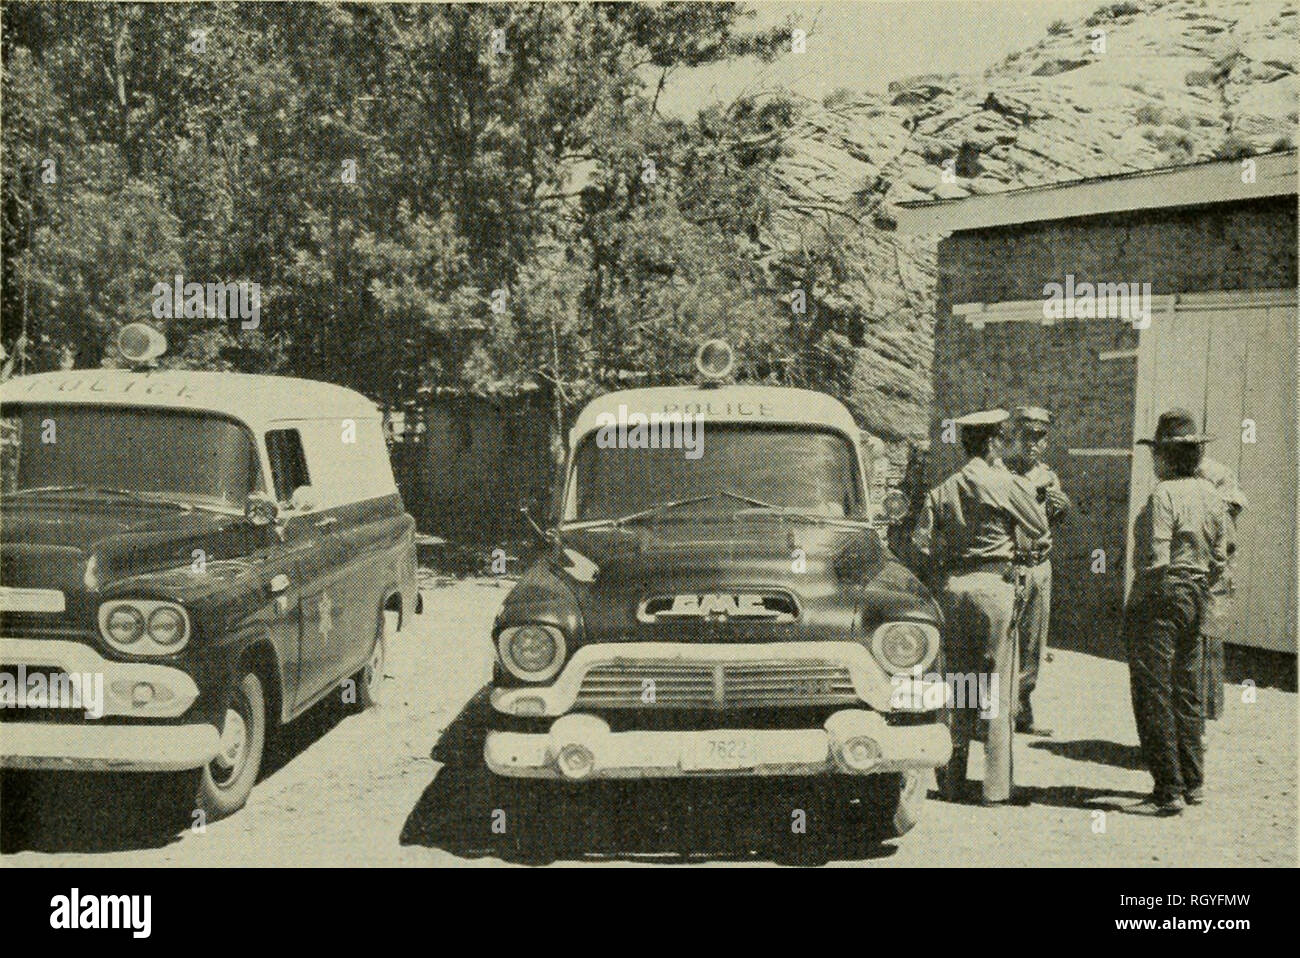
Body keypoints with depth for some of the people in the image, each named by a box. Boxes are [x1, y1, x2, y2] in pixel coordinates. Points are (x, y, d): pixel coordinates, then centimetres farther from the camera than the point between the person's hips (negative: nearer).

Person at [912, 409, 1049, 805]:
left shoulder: (942, 490, 7)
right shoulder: (1004, 483, -7)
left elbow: (921, 540, 2)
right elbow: (1039, 528, 2)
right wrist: (1024, 488, 12)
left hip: (952, 587, 5)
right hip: (993, 584, -5)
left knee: (956, 684, 12)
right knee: (998, 687, 1)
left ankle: (953, 781, 16)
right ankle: (996, 785, 2)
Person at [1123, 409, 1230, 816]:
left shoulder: (1163, 496, -17)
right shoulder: (1211, 495, 9)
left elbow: (1156, 560, -21)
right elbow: (1219, 560, 12)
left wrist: (1138, 605, -12)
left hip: (1159, 599, -9)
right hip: (1196, 600, 9)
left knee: (1153, 696, -4)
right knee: (1186, 694, 17)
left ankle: (1168, 791, -3)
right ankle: (1192, 782, 24)